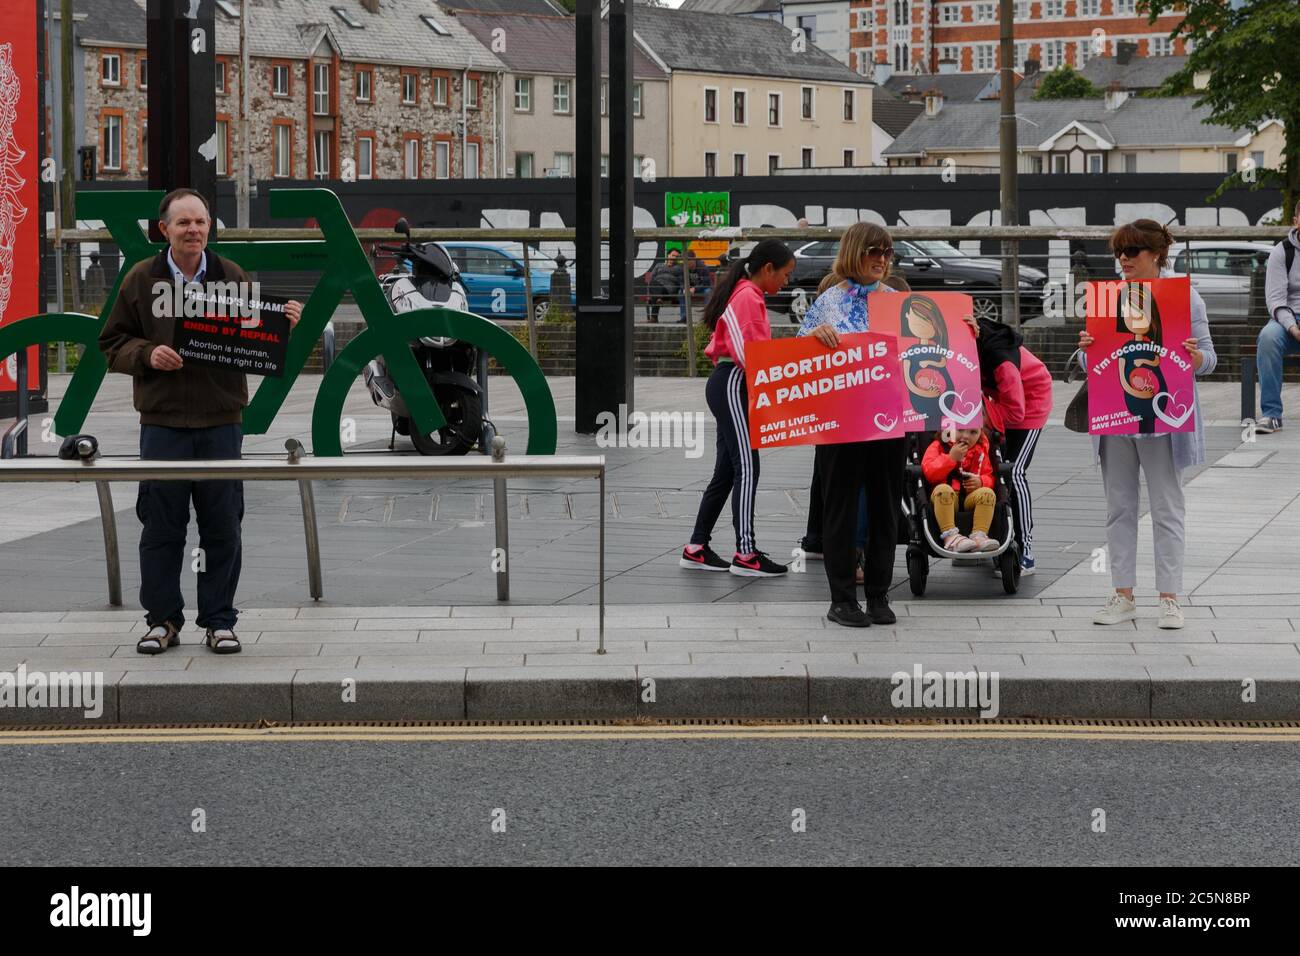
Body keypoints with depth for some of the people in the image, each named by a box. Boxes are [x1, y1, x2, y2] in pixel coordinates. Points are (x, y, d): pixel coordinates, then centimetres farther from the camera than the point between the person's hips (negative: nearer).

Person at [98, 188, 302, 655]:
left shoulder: (233, 277, 7)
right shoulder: (141, 280, 4)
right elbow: (112, 343, 7)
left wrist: (285, 325, -8)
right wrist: (146, 354, -12)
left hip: (221, 421, 1)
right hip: (162, 422, -1)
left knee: (223, 528, 4)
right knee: (161, 526, 4)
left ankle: (219, 621, 13)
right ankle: (163, 619, 14)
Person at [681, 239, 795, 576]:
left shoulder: (742, 295, 19)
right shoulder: (748, 297, -12)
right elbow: (749, 352, -19)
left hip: (727, 386, 11)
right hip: (733, 386, -11)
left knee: (727, 470, 12)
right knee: (747, 468, -11)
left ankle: (696, 548, 14)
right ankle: (746, 554, -13)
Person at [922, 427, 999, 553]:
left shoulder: (980, 450, 15)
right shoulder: (938, 446, 5)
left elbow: (989, 477, 17)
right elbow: (929, 473, -10)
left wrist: (981, 481, -7)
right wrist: (951, 457, -15)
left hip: (970, 499, 3)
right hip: (946, 499, -3)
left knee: (987, 493, -26)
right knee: (943, 489, -36)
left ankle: (979, 535, -31)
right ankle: (950, 536, -38)